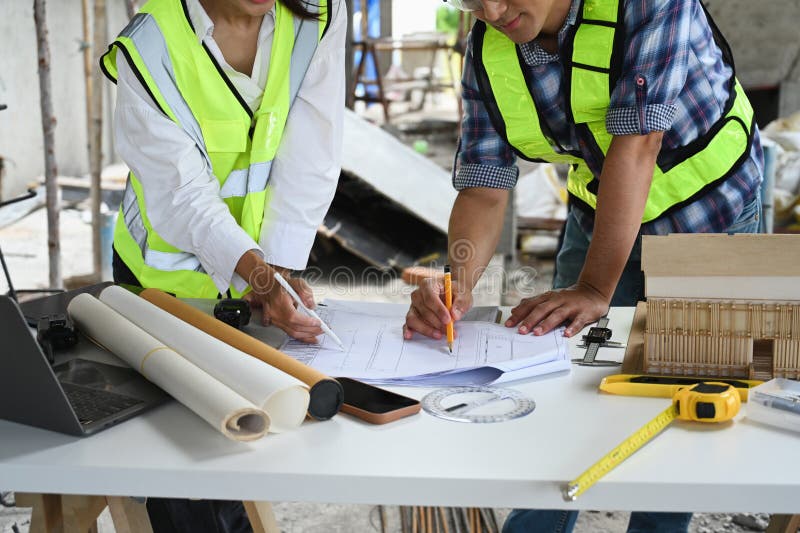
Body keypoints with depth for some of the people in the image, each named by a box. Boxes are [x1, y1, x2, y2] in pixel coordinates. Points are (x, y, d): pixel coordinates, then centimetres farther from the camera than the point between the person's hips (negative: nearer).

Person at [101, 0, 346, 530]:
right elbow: (182, 190, -25)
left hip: (265, 269, 2)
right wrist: (255, 269, -41)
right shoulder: (148, 46, -19)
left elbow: (309, 162, -14)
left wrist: (280, 266, -23)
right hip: (165, 273, -2)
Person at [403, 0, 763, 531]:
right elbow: (484, 189, -16)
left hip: (708, 215, -3)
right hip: (598, 213, 4)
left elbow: (636, 146, -34)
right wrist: (459, 282, -34)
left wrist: (595, 289, -36)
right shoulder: (488, 50, -13)